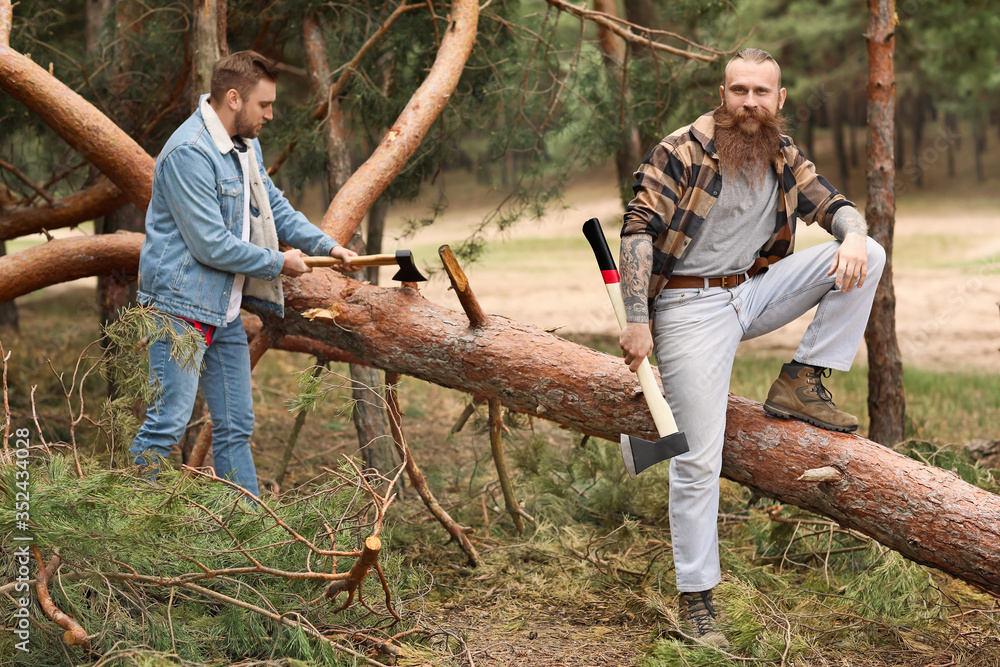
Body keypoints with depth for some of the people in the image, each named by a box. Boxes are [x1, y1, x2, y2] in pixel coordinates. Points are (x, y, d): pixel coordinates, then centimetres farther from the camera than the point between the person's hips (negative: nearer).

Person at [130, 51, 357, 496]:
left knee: (235, 426, 13)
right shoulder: (190, 153, -20)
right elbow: (211, 246, -22)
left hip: (226, 310, 10)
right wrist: (279, 262, -10)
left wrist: (327, 245, 9)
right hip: (181, 308, -10)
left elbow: (275, 208, 23)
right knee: (167, 422, -9)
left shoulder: (246, 146, 13)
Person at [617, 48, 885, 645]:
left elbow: (834, 205, 5)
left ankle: (800, 385, -4)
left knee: (866, 257, -10)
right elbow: (639, 231, -14)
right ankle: (697, 597, 5)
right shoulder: (683, 152, -12)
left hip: (754, 292, 6)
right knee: (699, 459, -8)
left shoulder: (783, 157, 6)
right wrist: (637, 322, -19)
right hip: (691, 305, -5)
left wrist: (852, 235, -21)